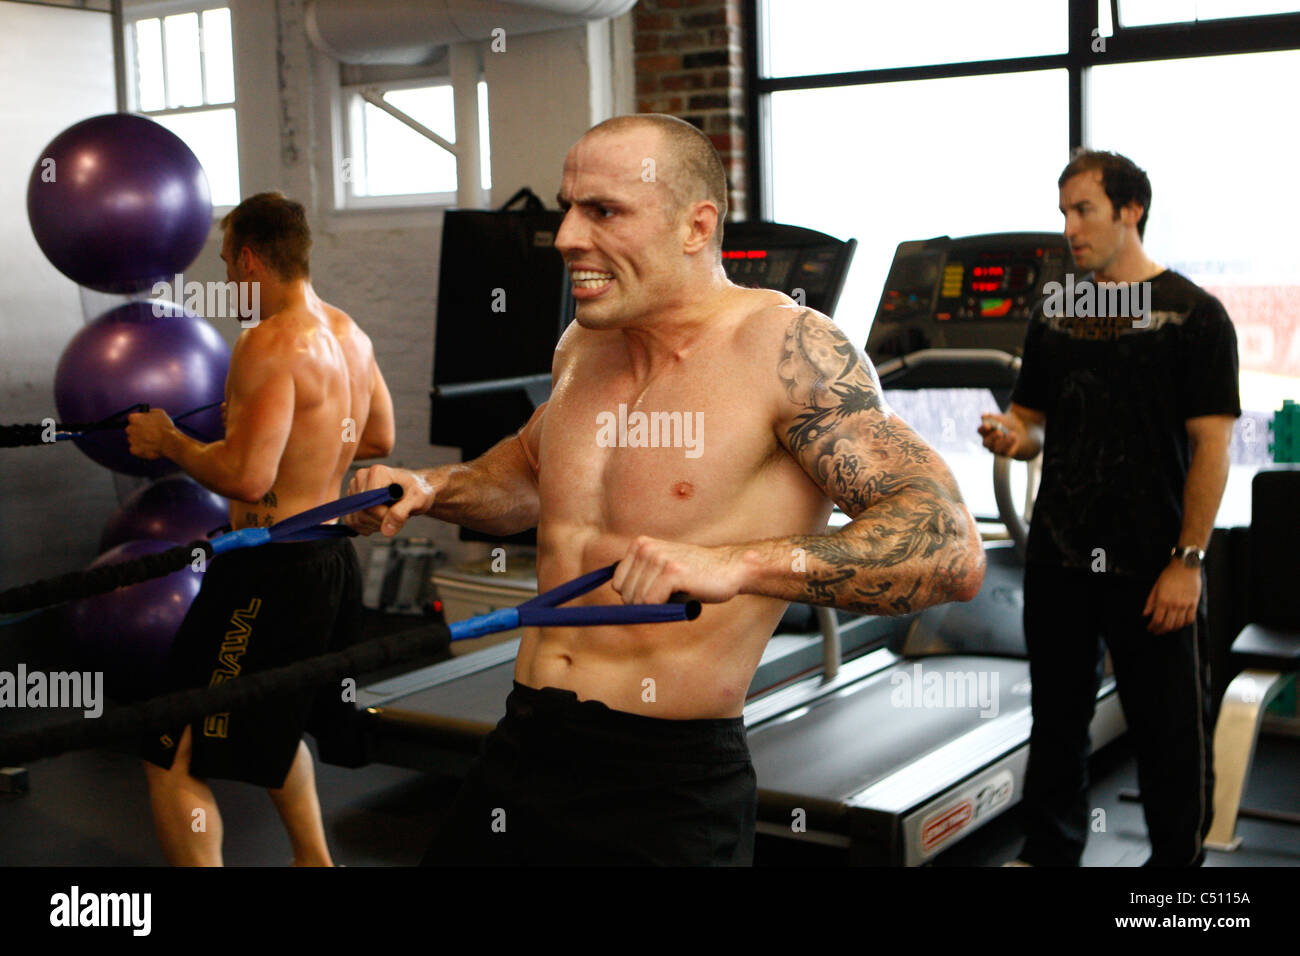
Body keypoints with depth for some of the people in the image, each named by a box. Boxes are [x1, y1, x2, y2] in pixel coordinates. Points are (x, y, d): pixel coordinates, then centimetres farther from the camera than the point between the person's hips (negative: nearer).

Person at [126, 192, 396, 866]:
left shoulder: (271, 343, -19)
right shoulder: (349, 334, 9)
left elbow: (247, 478, -26)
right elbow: (379, 439, 22)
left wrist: (167, 441, -10)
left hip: (274, 575, -10)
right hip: (333, 560, 10)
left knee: (173, 765, -3)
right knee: (273, 722, 32)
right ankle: (313, 858, 44)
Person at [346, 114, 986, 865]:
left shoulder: (783, 348, -15)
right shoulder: (585, 345, 6)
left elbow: (952, 550, -24)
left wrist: (734, 564, -35)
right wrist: (428, 492, 10)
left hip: (670, 798, -6)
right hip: (520, 750, 7)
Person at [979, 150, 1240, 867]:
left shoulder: (1192, 314, -5)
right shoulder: (1054, 316, 10)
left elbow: (1211, 445, -9)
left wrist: (1186, 562, -14)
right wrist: (1011, 436, -8)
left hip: (1152, 566, -5)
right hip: (1058, 558, 5)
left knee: (1169, 728, 5)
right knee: (1057, 716, 14)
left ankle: (1178, 859, 21)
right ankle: (1048, 852, 29)